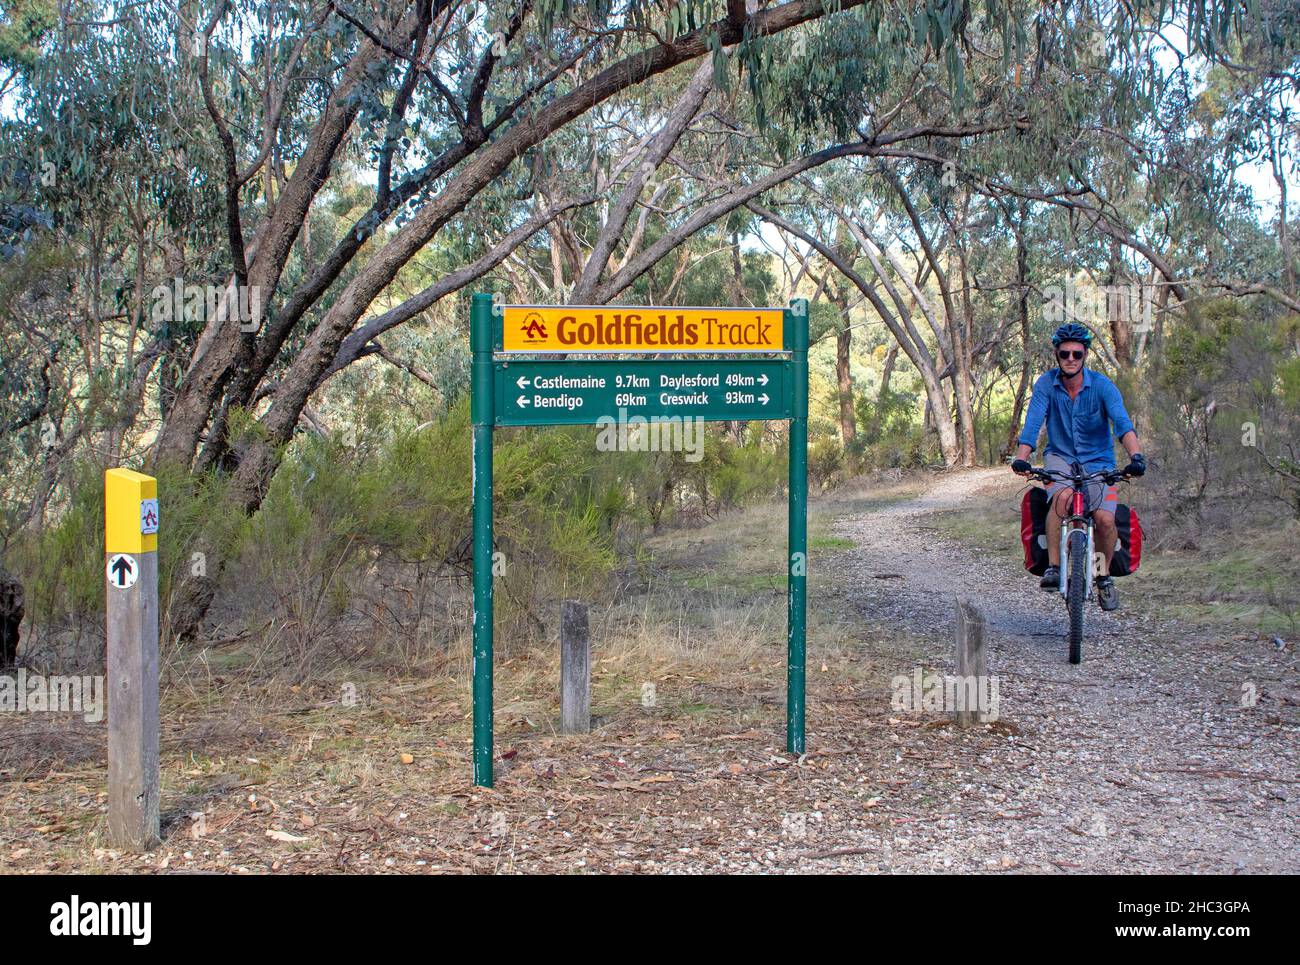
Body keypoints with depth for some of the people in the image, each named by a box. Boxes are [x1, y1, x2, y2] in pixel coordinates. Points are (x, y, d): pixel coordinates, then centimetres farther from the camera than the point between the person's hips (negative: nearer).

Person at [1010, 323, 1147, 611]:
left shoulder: (1102, 385, -12)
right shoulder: (1046, 384, -8)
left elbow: (1122, 422, -24)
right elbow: (1032, 423, -18)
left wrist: (1136, 456, -42)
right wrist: (1021, 458, -35)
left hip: (1098, 461, 0)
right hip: (1060, 458, 0)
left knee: (1105, 518, -20)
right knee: (1063, 496, -34)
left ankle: (1104, 576, 8)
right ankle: (1053, 567, -25)